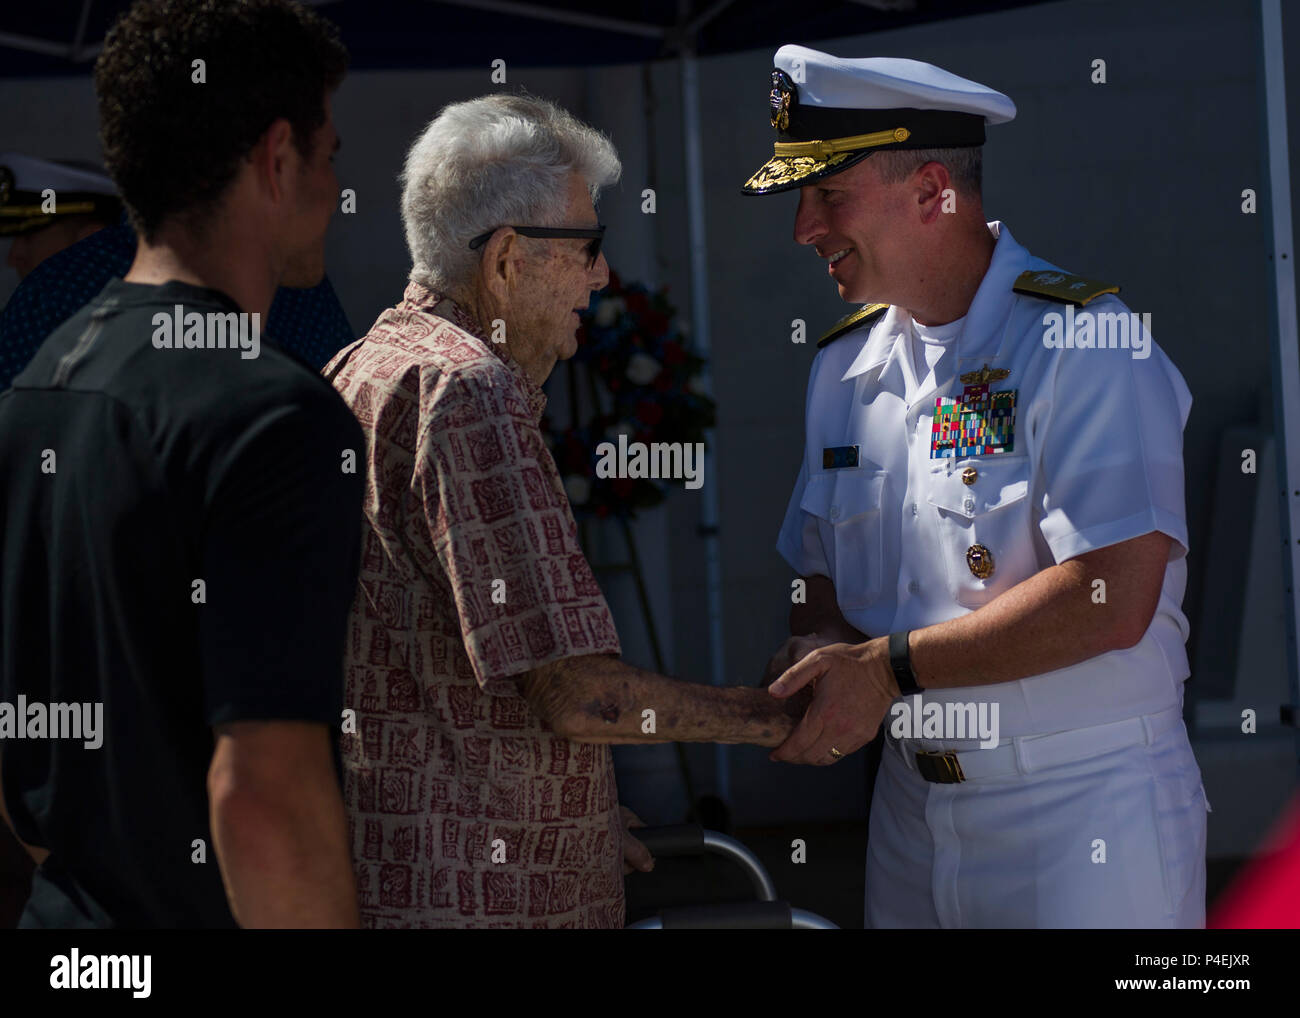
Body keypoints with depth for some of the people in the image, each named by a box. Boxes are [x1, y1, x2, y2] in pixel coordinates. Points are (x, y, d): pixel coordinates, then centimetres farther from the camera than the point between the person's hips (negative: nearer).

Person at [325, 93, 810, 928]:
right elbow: (575, 694, -21)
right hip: (463, 893, -10)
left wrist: (567, 807, 21)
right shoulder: (470, 394, -16)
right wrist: (777, 717, -8)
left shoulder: (362, 369, 16)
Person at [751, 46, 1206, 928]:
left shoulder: (1085, 343, -14)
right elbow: (822, 568, 17)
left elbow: (1113, 602, -23)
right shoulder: (845, 365, 11)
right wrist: (822, 657, -7)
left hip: (1083, 818, -6)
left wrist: (889, 666, -19)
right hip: (912, 808, 6)